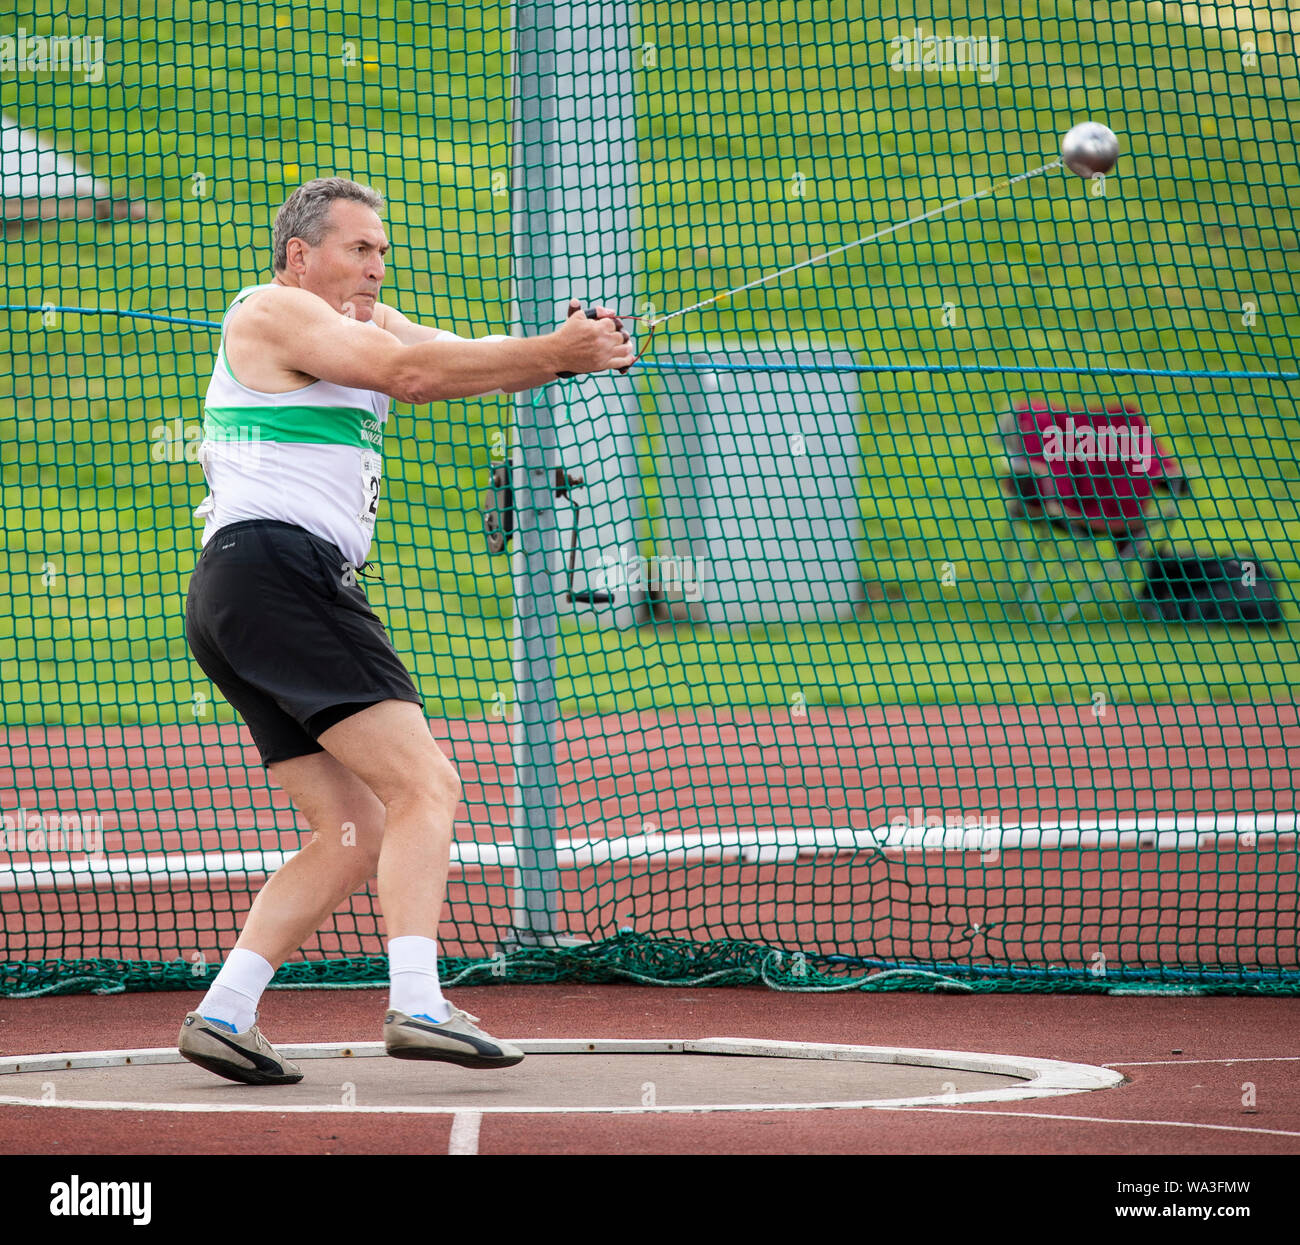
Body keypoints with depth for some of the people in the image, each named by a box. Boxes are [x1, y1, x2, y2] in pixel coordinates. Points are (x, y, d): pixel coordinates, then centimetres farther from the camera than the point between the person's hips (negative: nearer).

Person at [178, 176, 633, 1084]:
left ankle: (223, 1015, 3)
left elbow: (471, 360, 12)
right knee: (423, 784, -17)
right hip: (275, 567, -10)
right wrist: (555, 355, -14)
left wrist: (567, 351, -7)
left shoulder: (363, 324, 26)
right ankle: (417, 1005, -29)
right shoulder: (274, 311, -2)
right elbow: (409, 372, -15)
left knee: (356, 832, 9)